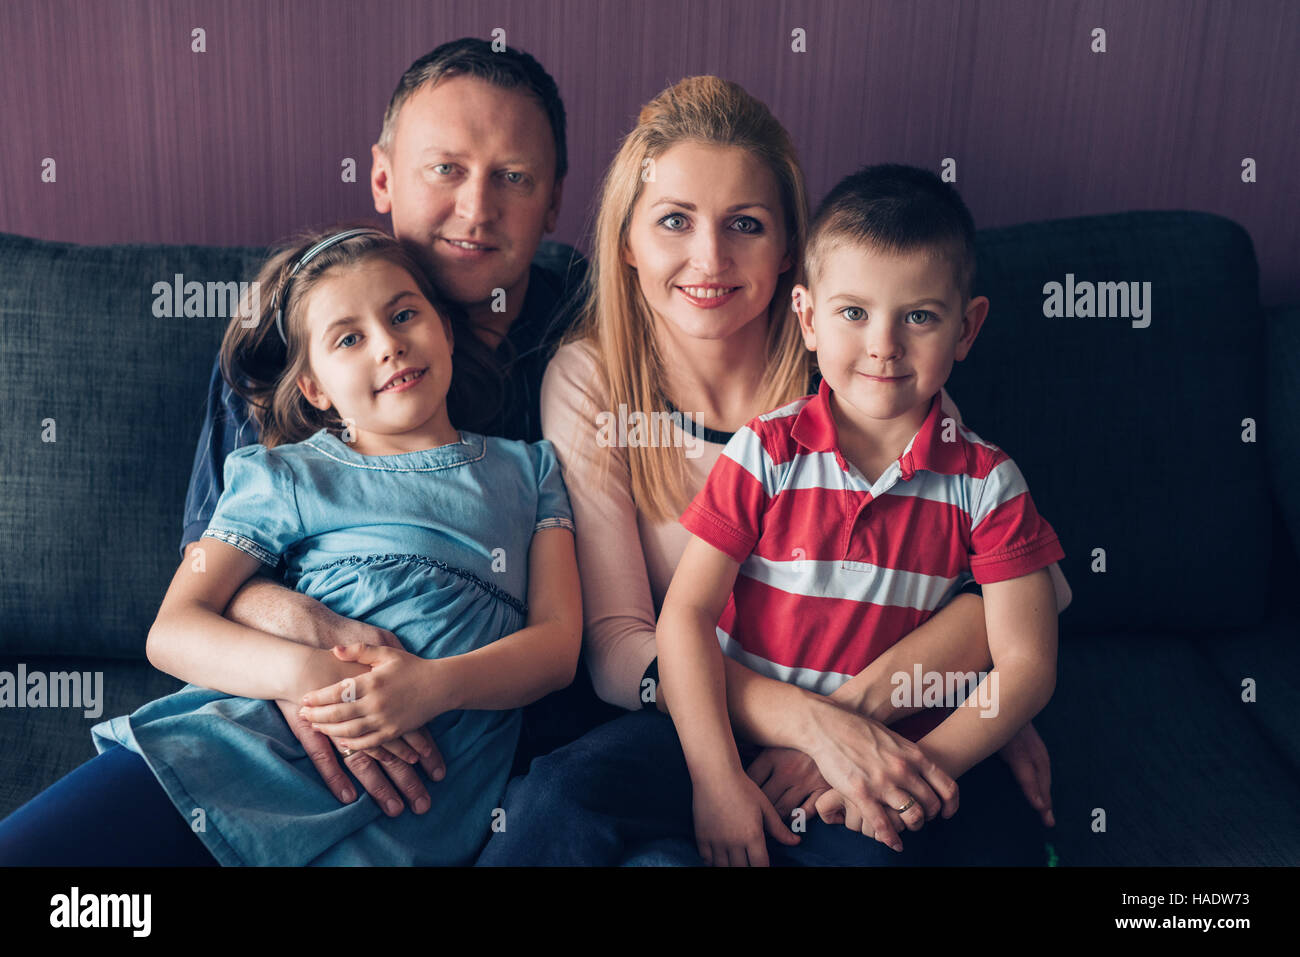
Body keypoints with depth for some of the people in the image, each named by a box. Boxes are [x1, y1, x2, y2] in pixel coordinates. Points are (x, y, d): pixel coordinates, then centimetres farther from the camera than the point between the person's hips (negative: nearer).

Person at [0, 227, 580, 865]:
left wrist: (437, 685, -13)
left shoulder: (526, 470, 19)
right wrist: (301, 670, -16)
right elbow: (173, 629, 5)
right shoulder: (285, 478, 15)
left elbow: (559, 643, 8)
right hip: (245, 745, 0)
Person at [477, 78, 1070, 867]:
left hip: (884, 728, -2)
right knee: (569, 790, -32)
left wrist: (849, 708, -24)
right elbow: (616, 646, -10)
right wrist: (810, 717, -26)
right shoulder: (589, 382, -6)